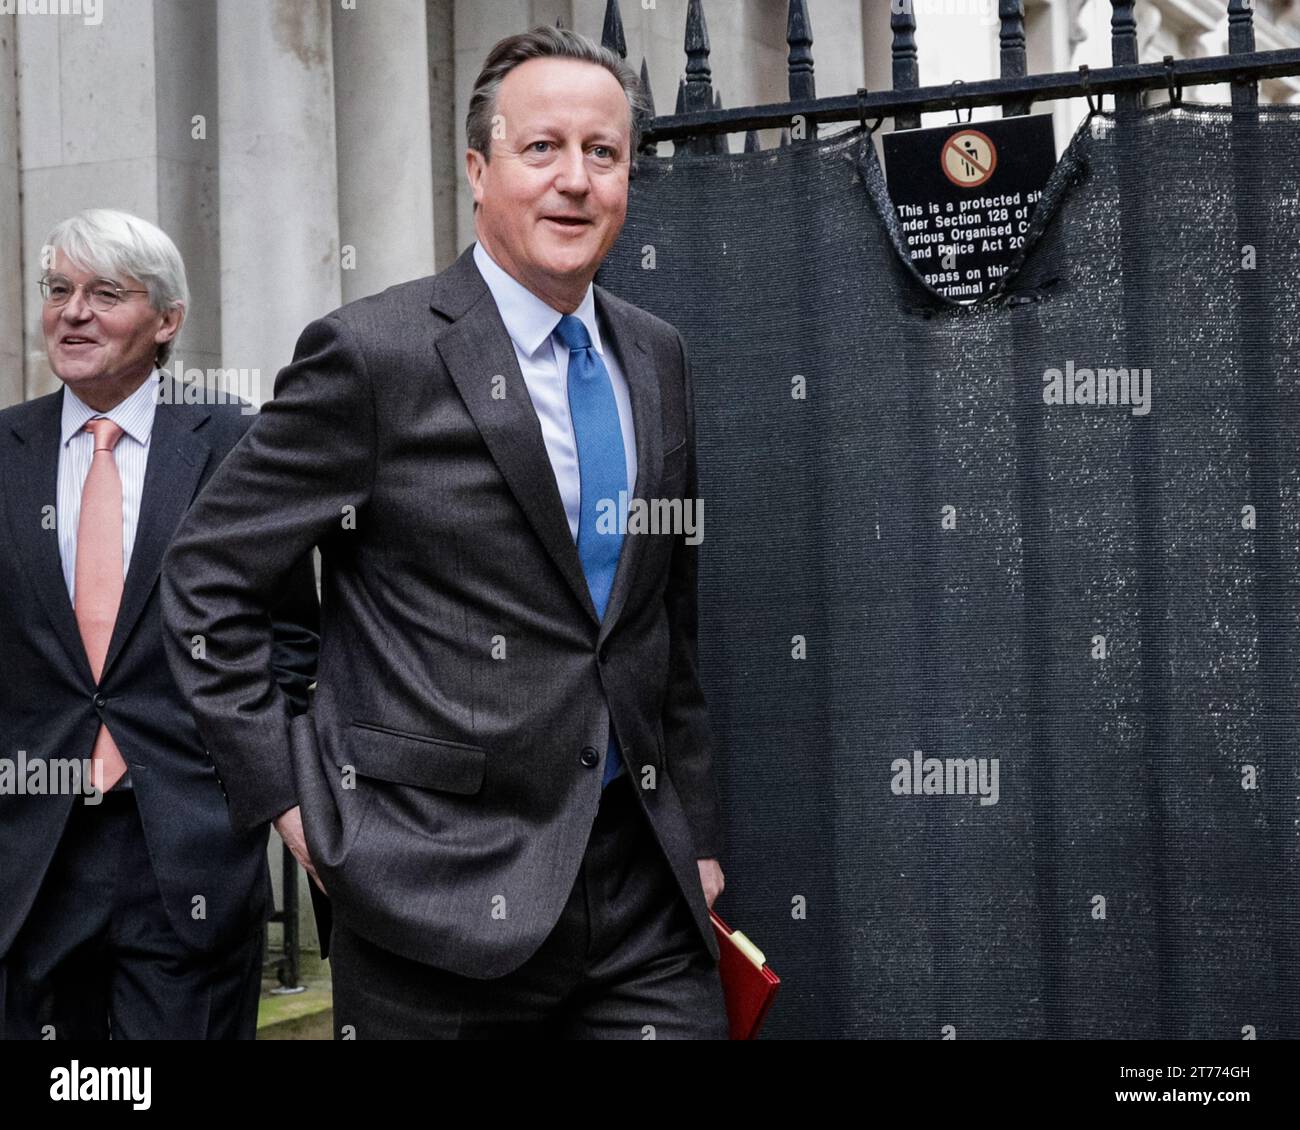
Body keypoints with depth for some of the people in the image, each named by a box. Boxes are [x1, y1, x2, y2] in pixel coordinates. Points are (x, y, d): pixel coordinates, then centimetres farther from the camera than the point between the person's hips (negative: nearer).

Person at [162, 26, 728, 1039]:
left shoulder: (657, 358, 10)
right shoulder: (375, 354, -9)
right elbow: (208, 580, -4)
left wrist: (699, 831, 14)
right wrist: (289, 794, -7)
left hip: (645, 887, 5)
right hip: (445, 893, -5)